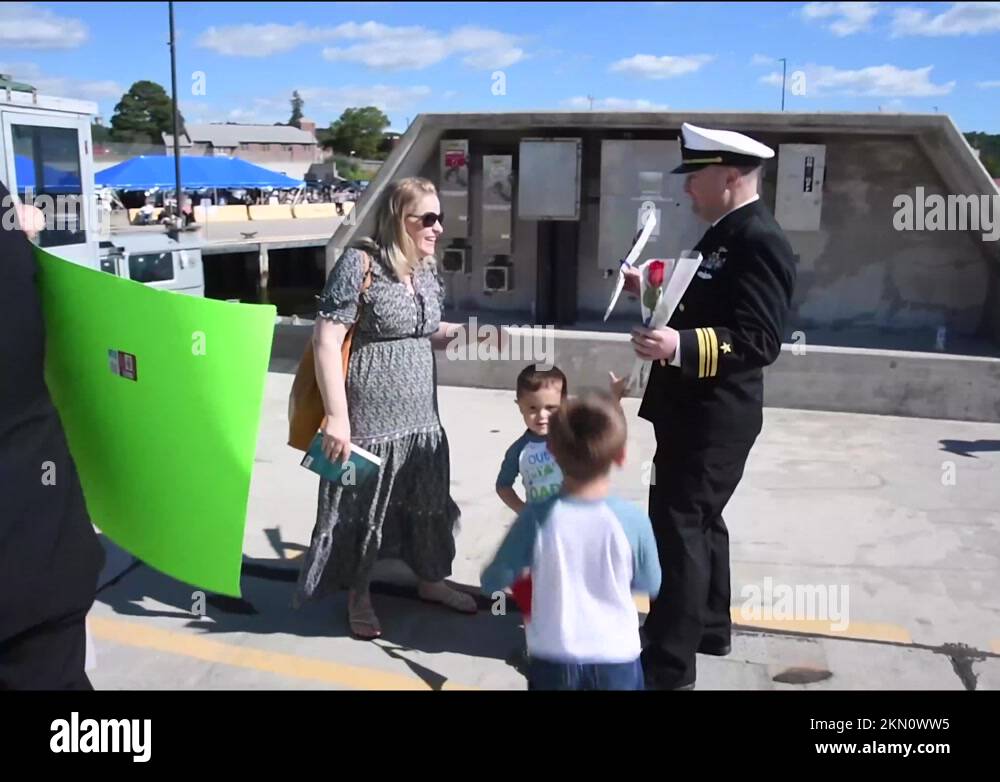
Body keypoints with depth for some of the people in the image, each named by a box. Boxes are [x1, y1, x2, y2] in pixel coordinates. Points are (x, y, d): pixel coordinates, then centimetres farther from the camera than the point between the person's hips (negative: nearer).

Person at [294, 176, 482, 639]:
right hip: (369, 417, -7)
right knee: (362, 505, 9)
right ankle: (359, 596, 30)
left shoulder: (426, 269, 7)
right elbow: (325, 342, -18)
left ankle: (430, 580, 40)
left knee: (425, 500, 19)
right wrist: (337, 417, -21)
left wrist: (458, 334, 2)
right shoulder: (360, 263, -16)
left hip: (421, 415, 7)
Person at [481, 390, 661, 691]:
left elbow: (492, 582, -8)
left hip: (552, 661, 1)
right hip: (616, 660, 0)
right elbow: (650, 585, 0)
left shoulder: (537, 517, -18)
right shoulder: (633, 520, -17)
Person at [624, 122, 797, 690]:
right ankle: (709, 627, 36)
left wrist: (680, 347, -38)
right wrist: (652, 293, 11)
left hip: (715, 416, -11)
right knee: (699, 521, 20)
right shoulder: (725, 234, 13)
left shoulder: (760, 241, -19)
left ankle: (669, 665, 4)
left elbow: (759, 340, -26)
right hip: (695, 410, 11)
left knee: (678, 526, -6)